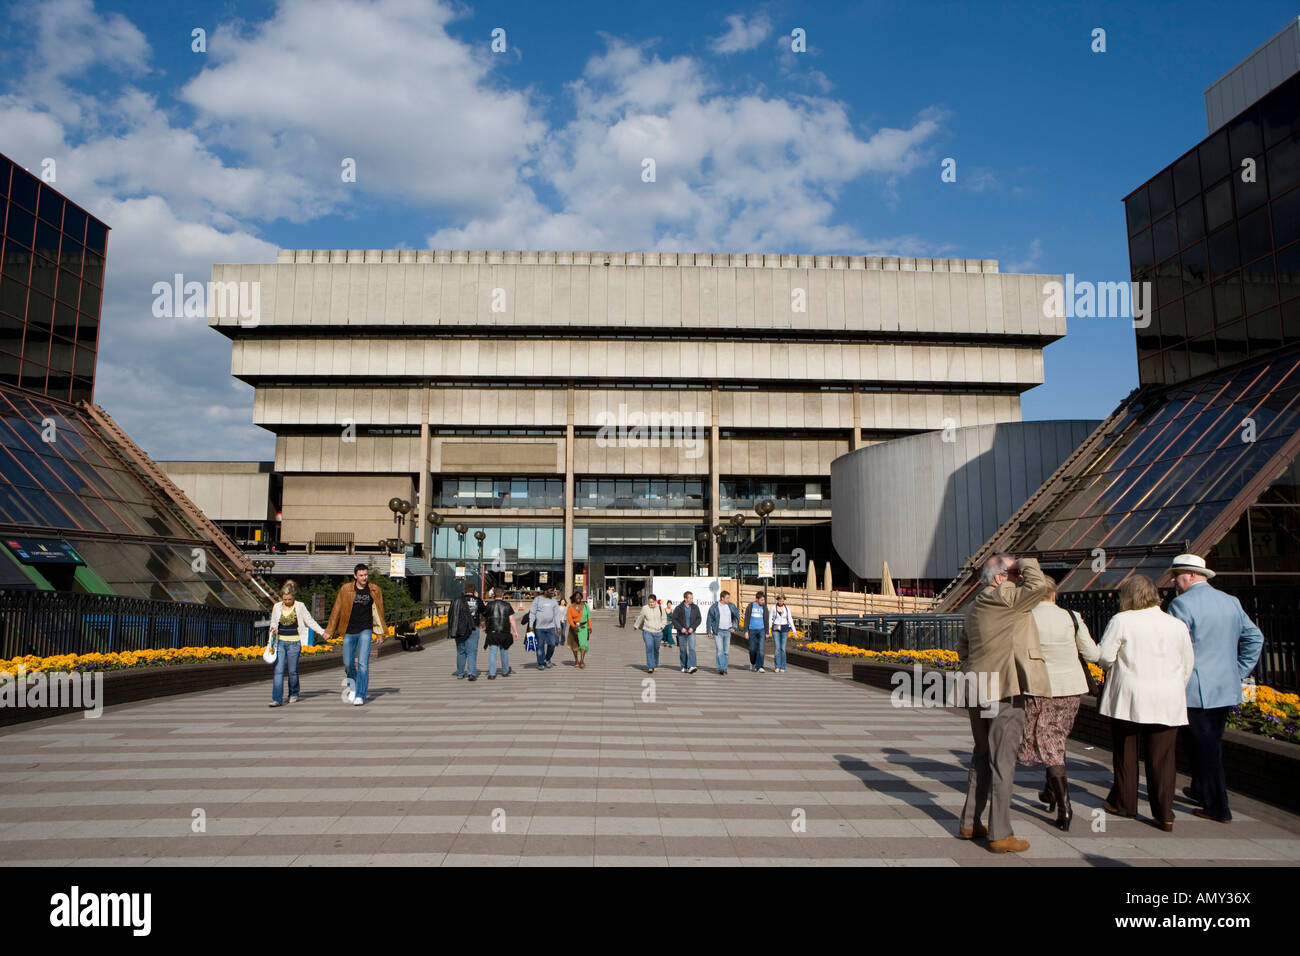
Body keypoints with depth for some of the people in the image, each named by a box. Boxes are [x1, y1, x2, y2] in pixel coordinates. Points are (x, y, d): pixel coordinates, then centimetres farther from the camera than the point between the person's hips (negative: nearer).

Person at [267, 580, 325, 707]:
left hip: (294, 643, -2)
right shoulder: (277, 607, 7)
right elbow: (273, 622, 19)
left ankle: (293, 695, 24)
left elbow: (310, 621, 5)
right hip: (280, 642, 2)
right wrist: (273, 629, -4)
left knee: (292, 670, 5)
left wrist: (322, 632, 0)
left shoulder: (300, 606, 1)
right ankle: (277, 699, -7)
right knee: (278, 670, -7)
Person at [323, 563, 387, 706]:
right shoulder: (346, 590, -1)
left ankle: (360, 695, -6)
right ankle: (352, 687, 35)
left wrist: (380, 633, 11)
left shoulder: (374, 590, 2)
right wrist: (329, 631, 7)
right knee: (348, 663, 8)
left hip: (365, 631, -1)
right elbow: (336, 610, 6)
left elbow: (378, 612, 10)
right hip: (349, 631, 1)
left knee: (363, 663, -10)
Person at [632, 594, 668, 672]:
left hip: (658, 632, 3)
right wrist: (635, 625, 19)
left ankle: (654, 665, 27)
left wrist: (661, 626, -2)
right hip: (647, 631, -3)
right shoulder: (645, 608, -7)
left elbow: (664, 619, 13)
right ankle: (650, 667, -12)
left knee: (656, 649, 11)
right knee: (649, 648, -13)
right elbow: (639, 618, 8)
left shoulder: (660, 608, 0)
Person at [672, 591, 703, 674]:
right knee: (683, 650, 7)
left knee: (692, 649, -14)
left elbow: (698, 619, 3)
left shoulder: (695, 607, 1)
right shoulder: (679, 608, -4)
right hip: (681, 633, 0)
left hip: (691, 632, 0)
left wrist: (692, 627, -10)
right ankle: (684, 667, 19)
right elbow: (674, 619, -2)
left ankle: (691, 667, -22)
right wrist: (681, 628, -13)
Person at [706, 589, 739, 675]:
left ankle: (724, 668, 16)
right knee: (719, 650, -13)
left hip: (727, 632, 4)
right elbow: (710, 620, -1)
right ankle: (721, 669, -17)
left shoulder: (731, 606, 3)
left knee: (726, 651, 7)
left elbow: (737, 616, 16)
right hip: (718, 632, -4)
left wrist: (734, 626, 9)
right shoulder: (714, 607, -6)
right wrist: (709, 631, -2)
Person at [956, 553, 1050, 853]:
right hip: (1005, 691, -8)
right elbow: (1039, 584, -21)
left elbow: (963, 649, 21)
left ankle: (969, 823, 24)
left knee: (981, 757, 18)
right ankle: (1000, 835, 4)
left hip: (976, 691, 8)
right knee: (1003, 761, -2)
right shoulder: (1006, 599, -11)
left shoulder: (975, 607, 16)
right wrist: (1025, 564, -3)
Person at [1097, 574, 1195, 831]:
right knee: (1163, 757, 7)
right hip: (1168, 703, 3)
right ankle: (1164, 814, 6)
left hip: (1128, 700, -3)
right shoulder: (1178, 625, 5)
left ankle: (1123, 802, 26)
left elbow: (1104, 658, -9)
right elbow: (1188, 666, 11)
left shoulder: (1122, 621, -9)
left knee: (1125, 753, 13)